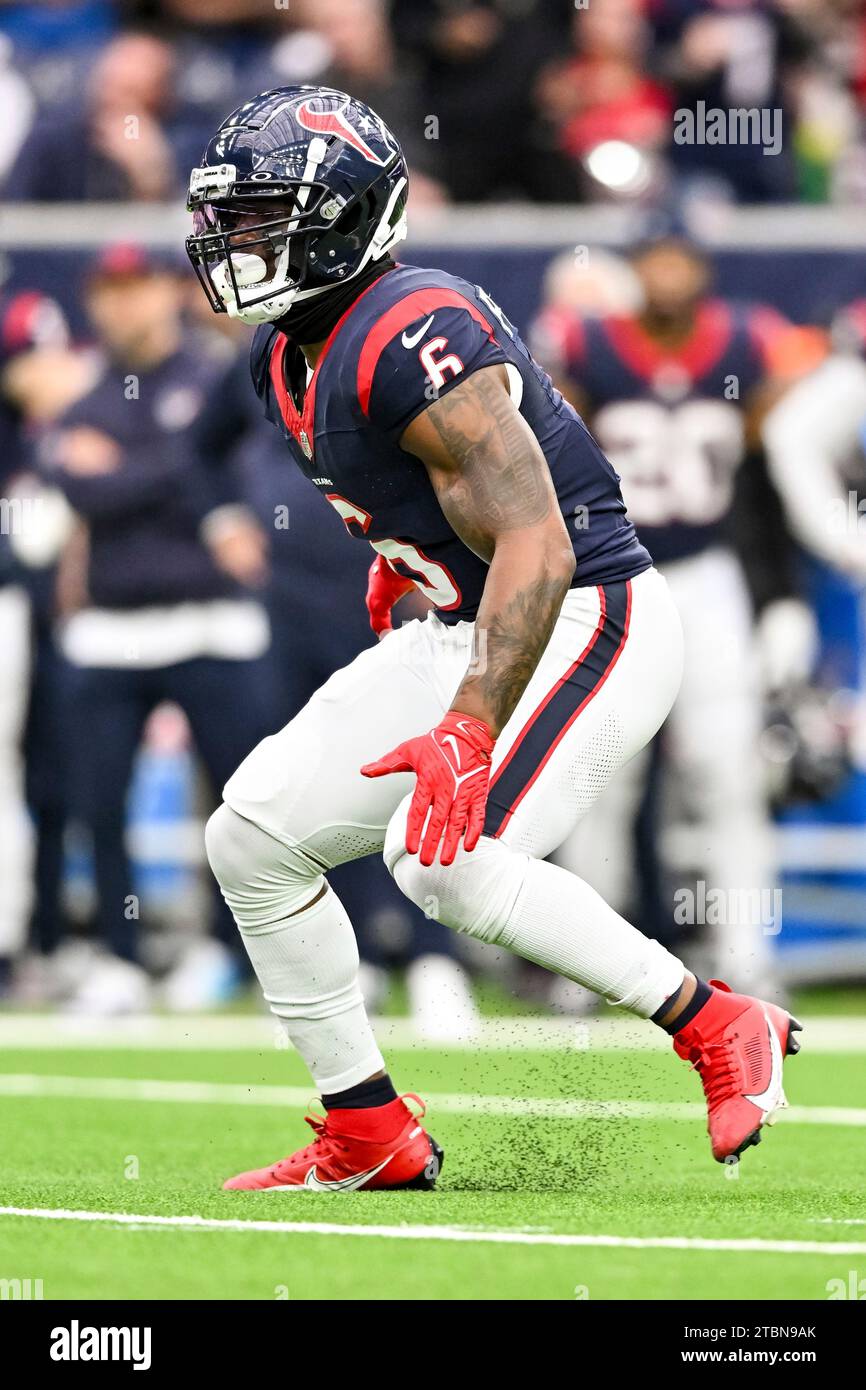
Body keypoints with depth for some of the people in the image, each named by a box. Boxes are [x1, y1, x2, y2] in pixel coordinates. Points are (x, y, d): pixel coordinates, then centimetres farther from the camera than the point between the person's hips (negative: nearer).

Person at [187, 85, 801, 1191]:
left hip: (585, 626, -10)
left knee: (444, 854, -29)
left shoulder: (411, 339, -25)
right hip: (465, 632, 10)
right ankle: (369, 1134, 14)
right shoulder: (287, 365, 6)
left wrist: (467, 733, -40)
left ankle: (717, 1028, -13)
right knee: (252, 840, 4)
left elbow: (536, 546, -32)